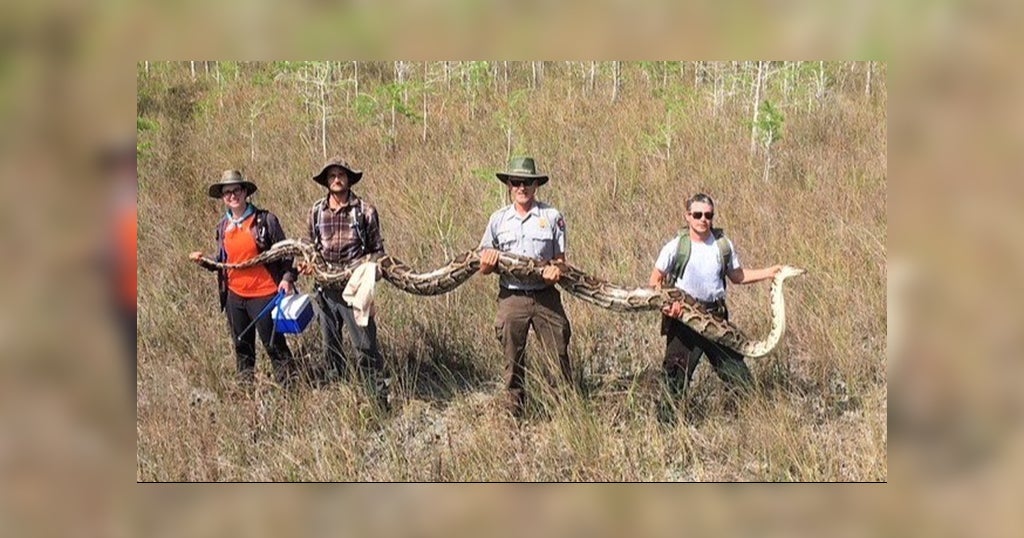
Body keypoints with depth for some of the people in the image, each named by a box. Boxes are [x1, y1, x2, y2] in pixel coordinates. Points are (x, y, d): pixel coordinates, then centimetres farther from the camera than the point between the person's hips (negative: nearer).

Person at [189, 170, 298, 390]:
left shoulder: (265, 220, -8)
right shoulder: (223, 226, 8)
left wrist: (287, 278, -18)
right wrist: (204, 262, -1)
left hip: (264, 294, -6)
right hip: (234, 295, 6)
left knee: (274, 344, -2)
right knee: (242, 347, 15)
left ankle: (289, 386, 8)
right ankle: (246, 389, 25)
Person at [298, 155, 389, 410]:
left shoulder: (365, 210, -4)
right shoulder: (316, 211, 6)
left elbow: (377, 250, 2)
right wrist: (308, 263, -2)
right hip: (326, 290, 4)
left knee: (366, 345, -6)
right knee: (330, 346, 14)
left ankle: (380, 399, -1)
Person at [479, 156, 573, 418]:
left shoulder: (552, 217, 3)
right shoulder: (498, 219, 7)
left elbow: (560, 258, 7)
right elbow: (484, 266, 11)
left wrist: (557, 269, -16)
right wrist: (488, 263, -13)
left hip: (546, 296, -1)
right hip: (511, 297, 1)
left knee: (558, 356, -2)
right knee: (513, 362, 8)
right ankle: (515, 414, 17)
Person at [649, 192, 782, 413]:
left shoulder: (723, 244, 3)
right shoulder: (675, 247, -7)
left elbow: (737, 276, 15)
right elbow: (655, 282, 0)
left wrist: (770, 272, 7)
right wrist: (665, 303, -18)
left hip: (716, 316, 3)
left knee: (734, 366, 6)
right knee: (678, 373, -1)